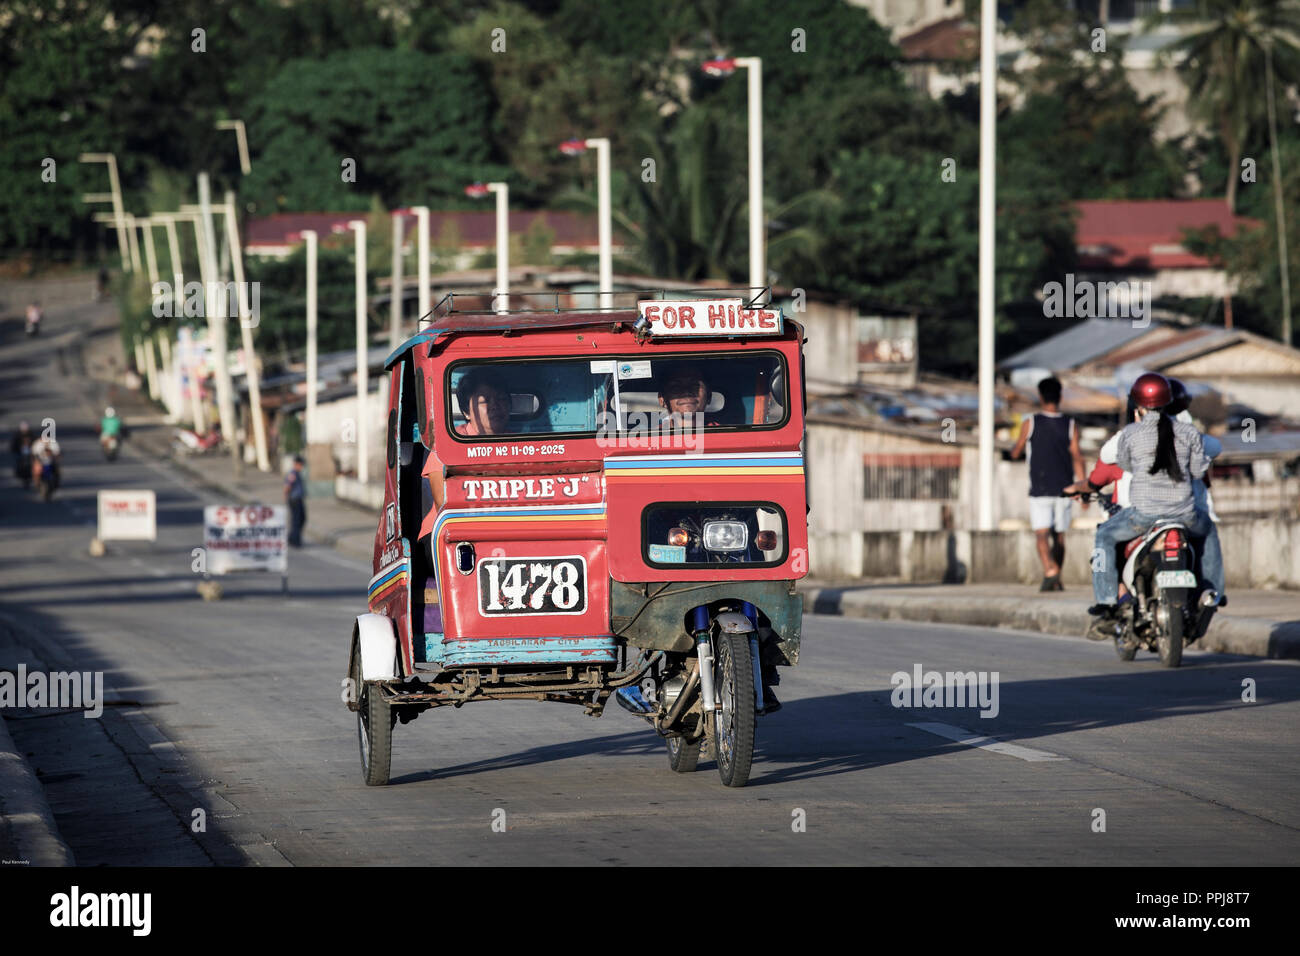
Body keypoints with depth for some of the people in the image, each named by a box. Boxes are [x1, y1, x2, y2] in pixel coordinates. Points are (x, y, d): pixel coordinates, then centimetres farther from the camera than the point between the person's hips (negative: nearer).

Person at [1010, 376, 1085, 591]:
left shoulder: (1030, 424, -3)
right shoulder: (1070, 425, 0)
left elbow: (1016, 453, 9)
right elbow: (1077, 458, -5)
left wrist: (1018, 444, 32)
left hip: (1040, 490, -2)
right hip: (1064, 488, 2)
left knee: (1042, 534, -9)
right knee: (1059, 536, 13)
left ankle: (1049, 570, -33)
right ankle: (1056, 581, 17)